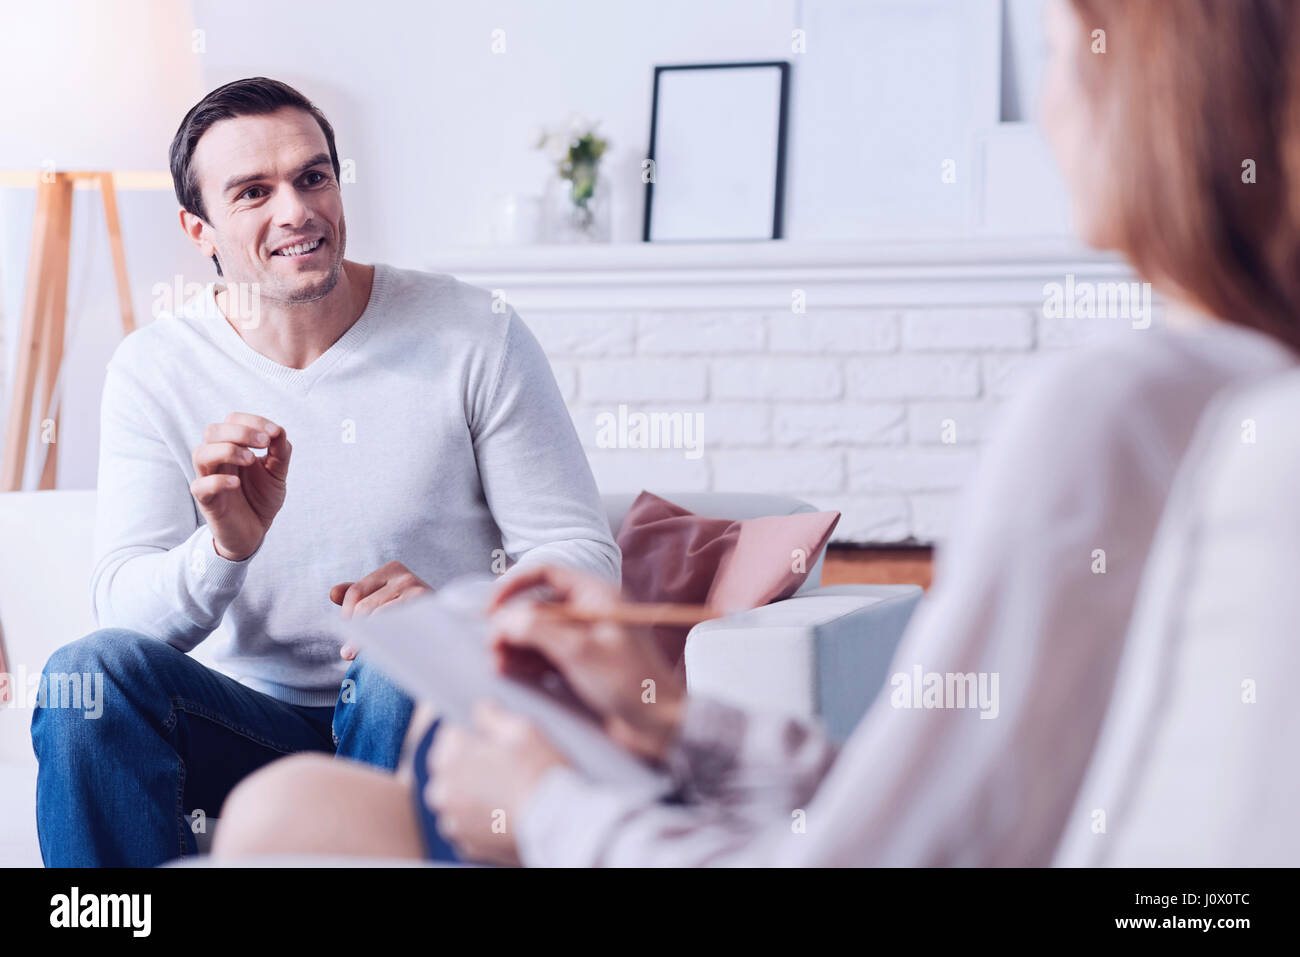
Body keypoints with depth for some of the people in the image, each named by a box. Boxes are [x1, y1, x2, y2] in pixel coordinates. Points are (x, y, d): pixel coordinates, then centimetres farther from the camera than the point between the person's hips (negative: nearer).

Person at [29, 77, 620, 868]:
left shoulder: (475, 336, -5)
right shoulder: (153, 371, 0)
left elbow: (583, 556, -4)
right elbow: (126, 611, -8)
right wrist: (225, 549, -31)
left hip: (431, 715, -2)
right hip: (259, 724, 2)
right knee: (93, 670, -27)